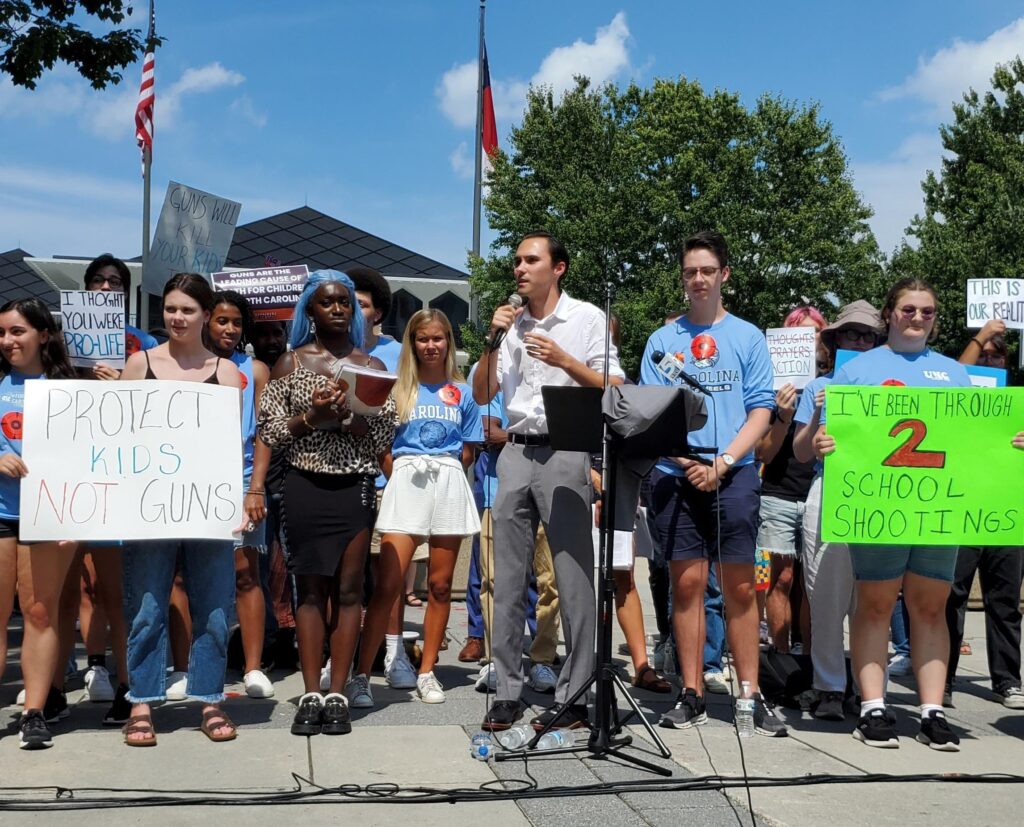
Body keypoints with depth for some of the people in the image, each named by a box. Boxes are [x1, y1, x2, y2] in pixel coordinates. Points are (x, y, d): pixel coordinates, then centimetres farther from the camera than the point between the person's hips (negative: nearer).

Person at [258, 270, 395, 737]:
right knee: (310, 588, 3)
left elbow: (384, 438, 3)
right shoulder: (290, 364, 6)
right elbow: (268, 433, 3)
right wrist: (309, 417, -14)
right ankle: (311, 695, 8)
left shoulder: (372, 368, 8)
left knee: (348, 589, 1)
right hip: (305, 487, 0)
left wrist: (348, 418, -14)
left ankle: (337, 694, 6)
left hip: (354, 487, 1)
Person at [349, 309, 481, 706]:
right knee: (387, 585, -10)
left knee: (440, 585, 5)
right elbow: (383, 447, 7)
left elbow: (467, 453, 13)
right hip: (406, 482, -2)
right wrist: (404, 474, -5)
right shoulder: (399, 389, 9)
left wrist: (445, 474, 1)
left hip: (449, 484, 2)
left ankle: (427, 672, 15)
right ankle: (360, 675, -7)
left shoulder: (462, 394, 13)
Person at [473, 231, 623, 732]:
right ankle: (507, 692, 12)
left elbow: (613, 388, -3)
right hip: (516, 452, 5)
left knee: (573, 577, -4)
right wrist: (492, 341, 0)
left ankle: (573, 696, 3)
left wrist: (563, 360, -13)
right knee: (507, 578, 5)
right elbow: (482, 395, 12)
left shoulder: (587, 318, 3)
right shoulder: (511, 324, 15)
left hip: (564, 451, -5)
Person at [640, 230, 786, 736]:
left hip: (734, 475, -1)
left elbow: (760, 411, 2)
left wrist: (722, 462, -11)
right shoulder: (662, 340, 10)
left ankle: (750, 695, 6)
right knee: (687, 583, 2)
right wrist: (686, 461, -10)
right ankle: (691, 695, 8)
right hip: (674, 476, 1)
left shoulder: (748, 337, 8)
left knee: (739, 586, -1)